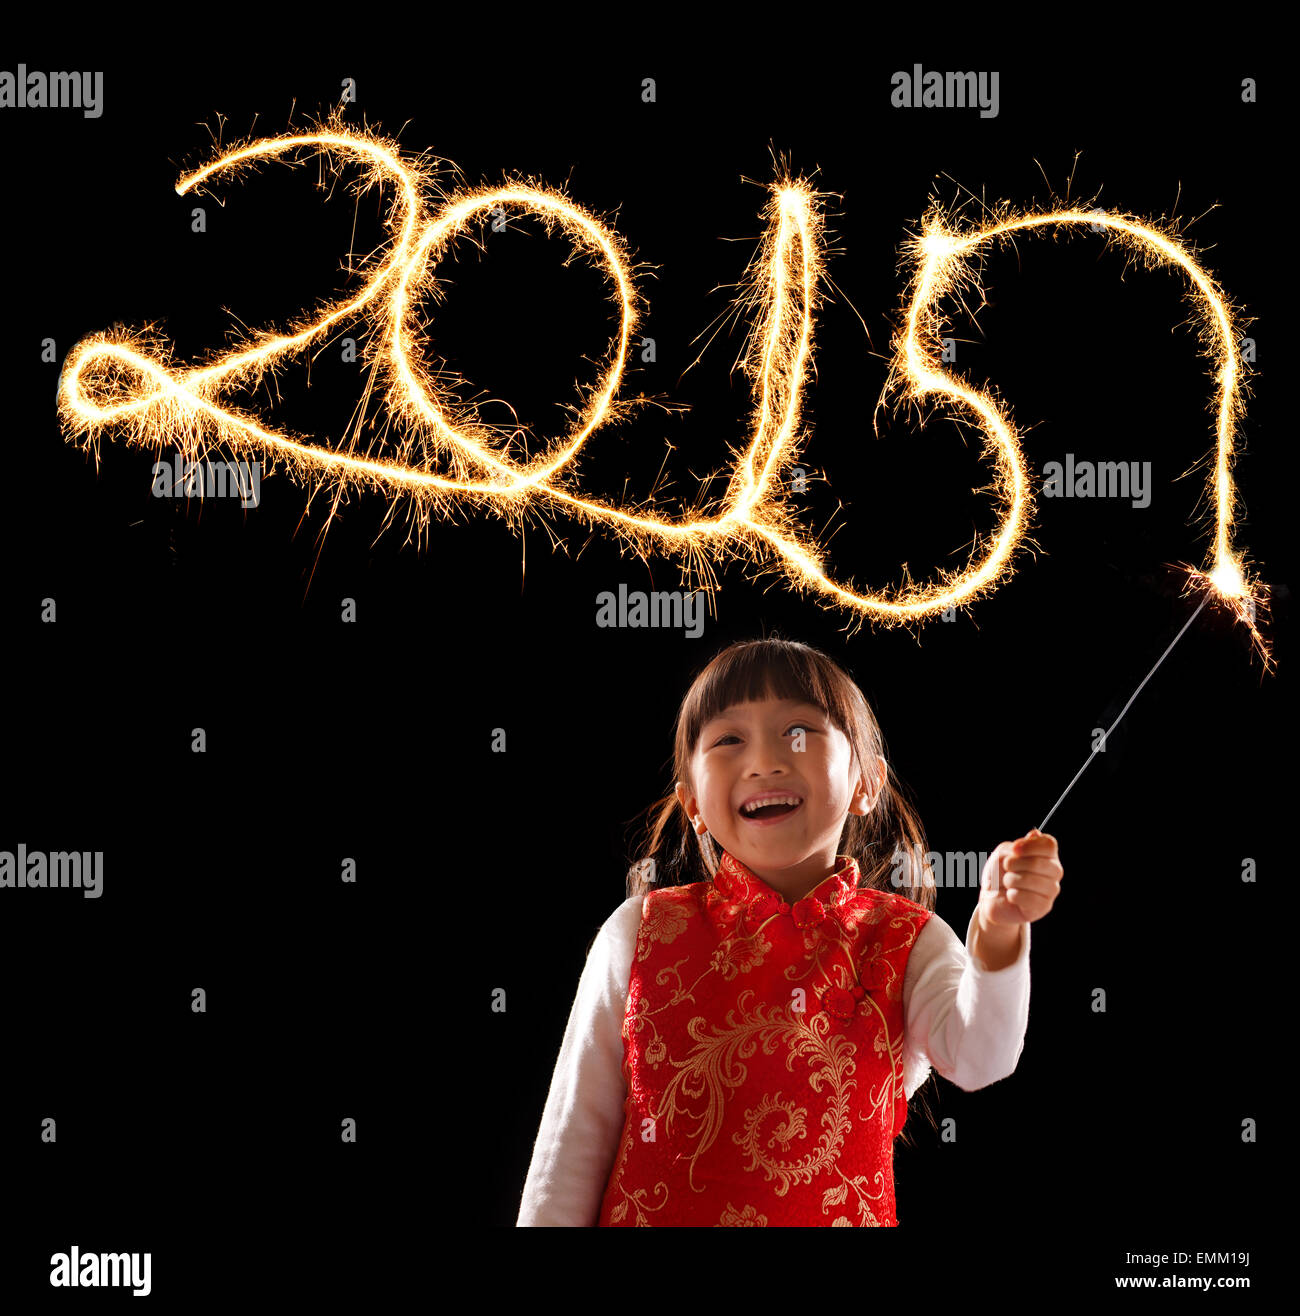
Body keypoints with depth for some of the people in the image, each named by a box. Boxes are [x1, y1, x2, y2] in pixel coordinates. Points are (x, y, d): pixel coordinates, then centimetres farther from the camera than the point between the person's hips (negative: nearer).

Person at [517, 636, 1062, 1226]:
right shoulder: (640, 934, -3)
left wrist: (997, 928, -37)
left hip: (840, 1218, 0)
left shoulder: (907, 944, -3)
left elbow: (976, 1060, -23)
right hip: (651, 1217, 0)